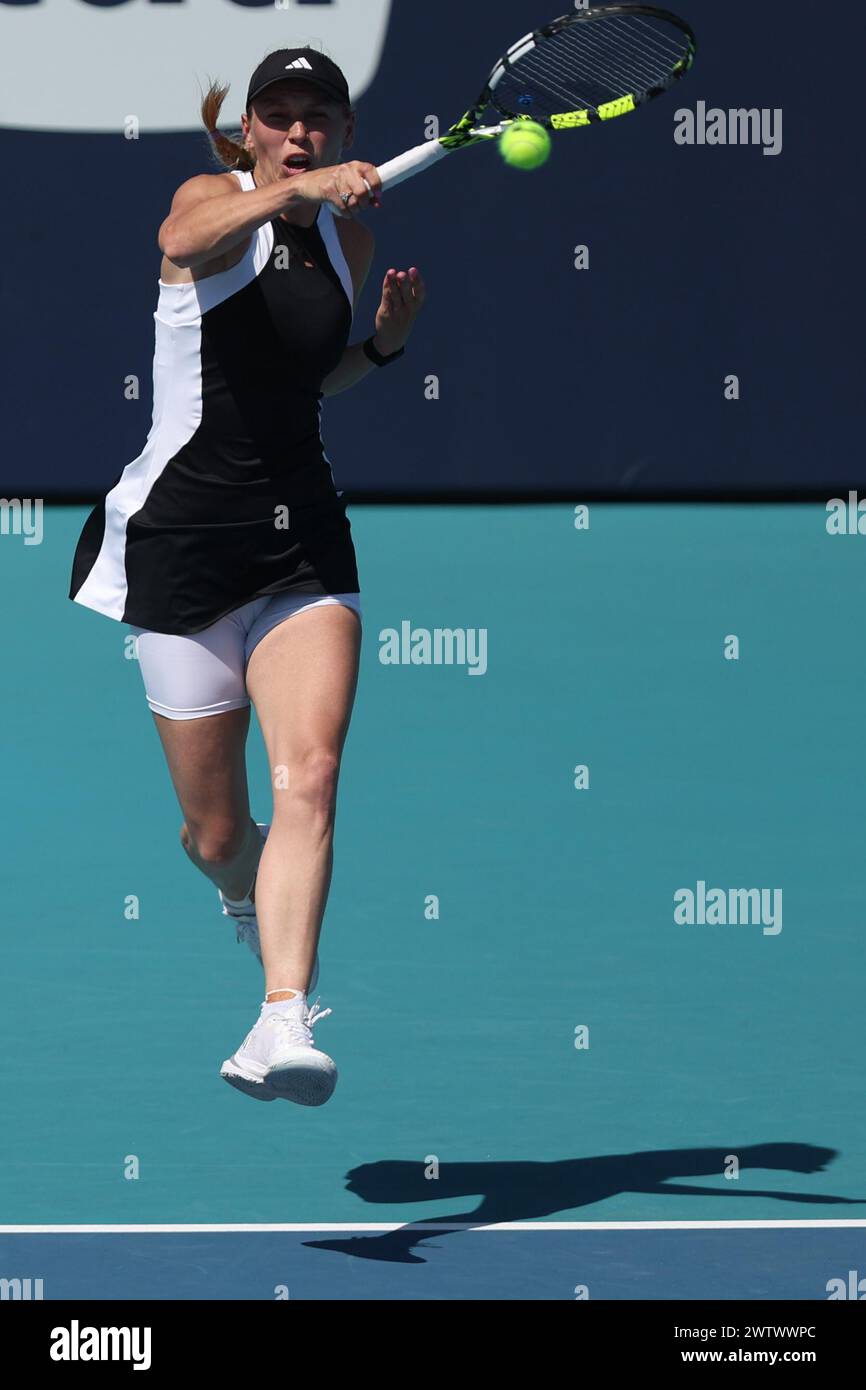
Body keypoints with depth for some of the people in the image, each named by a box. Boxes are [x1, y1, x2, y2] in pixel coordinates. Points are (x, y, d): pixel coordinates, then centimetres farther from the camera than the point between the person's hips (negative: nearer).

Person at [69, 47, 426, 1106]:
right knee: (219, 831, 7)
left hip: (302, 535, 3)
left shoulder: (349, 236, 9)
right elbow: (184, 241, -36)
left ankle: (283, 1024, -31)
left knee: (310, 777, -21)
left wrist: (385, 343, 6)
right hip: (185, 533, -3)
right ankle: (242, 892, 45)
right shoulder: (213, 199, -8)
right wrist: (291, 187, -53)